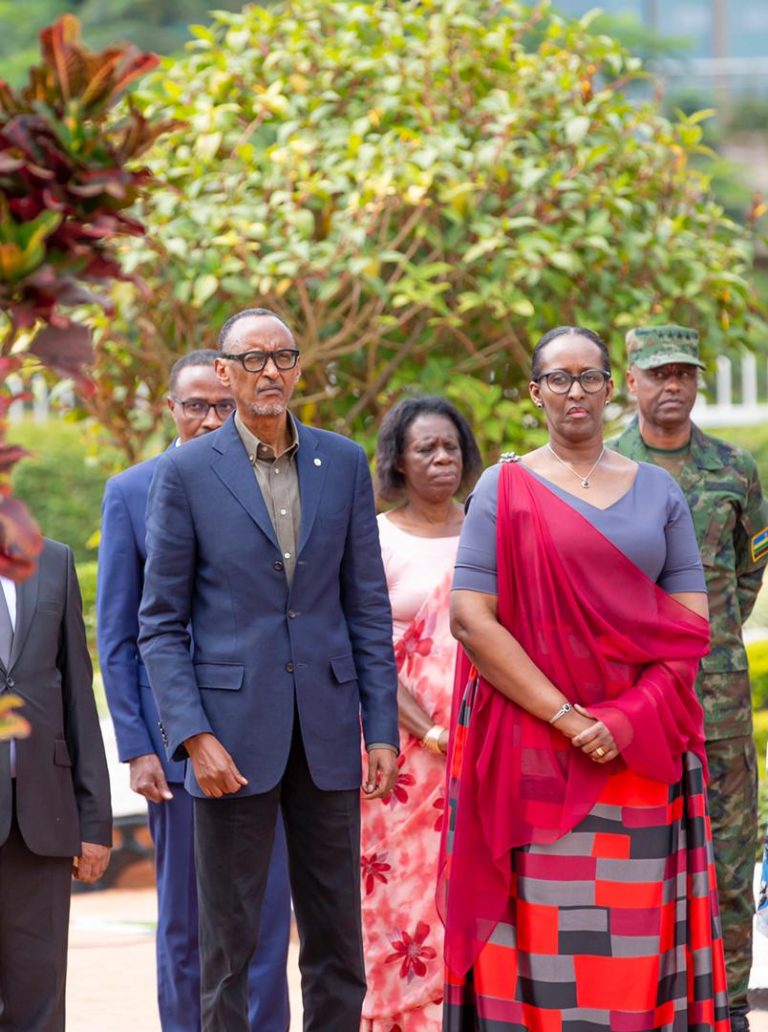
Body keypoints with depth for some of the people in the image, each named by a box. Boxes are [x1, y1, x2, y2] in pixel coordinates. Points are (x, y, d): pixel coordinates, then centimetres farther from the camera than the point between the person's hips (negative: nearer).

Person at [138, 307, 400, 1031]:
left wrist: (382, 728, 2)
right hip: (233, 730, -3)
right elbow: (161, 623, -1)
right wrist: (193, 736, -12)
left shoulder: (342, 463, 8)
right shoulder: (186, 472, -1)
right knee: (228, 942, 1)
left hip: (326, 726, 3)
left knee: (336, 939, 7)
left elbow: (368, 608, 9)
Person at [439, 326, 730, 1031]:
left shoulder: (658, 490, 11)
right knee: (543, 929, -5)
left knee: (637, 935, 0)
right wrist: (565, 716, -13)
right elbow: (471, 619, -6)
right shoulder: (506, 490, 3)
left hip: (644, 755, 2)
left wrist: (628, 719, -10)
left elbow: (692, 624, 6)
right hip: (534, 755, -2)